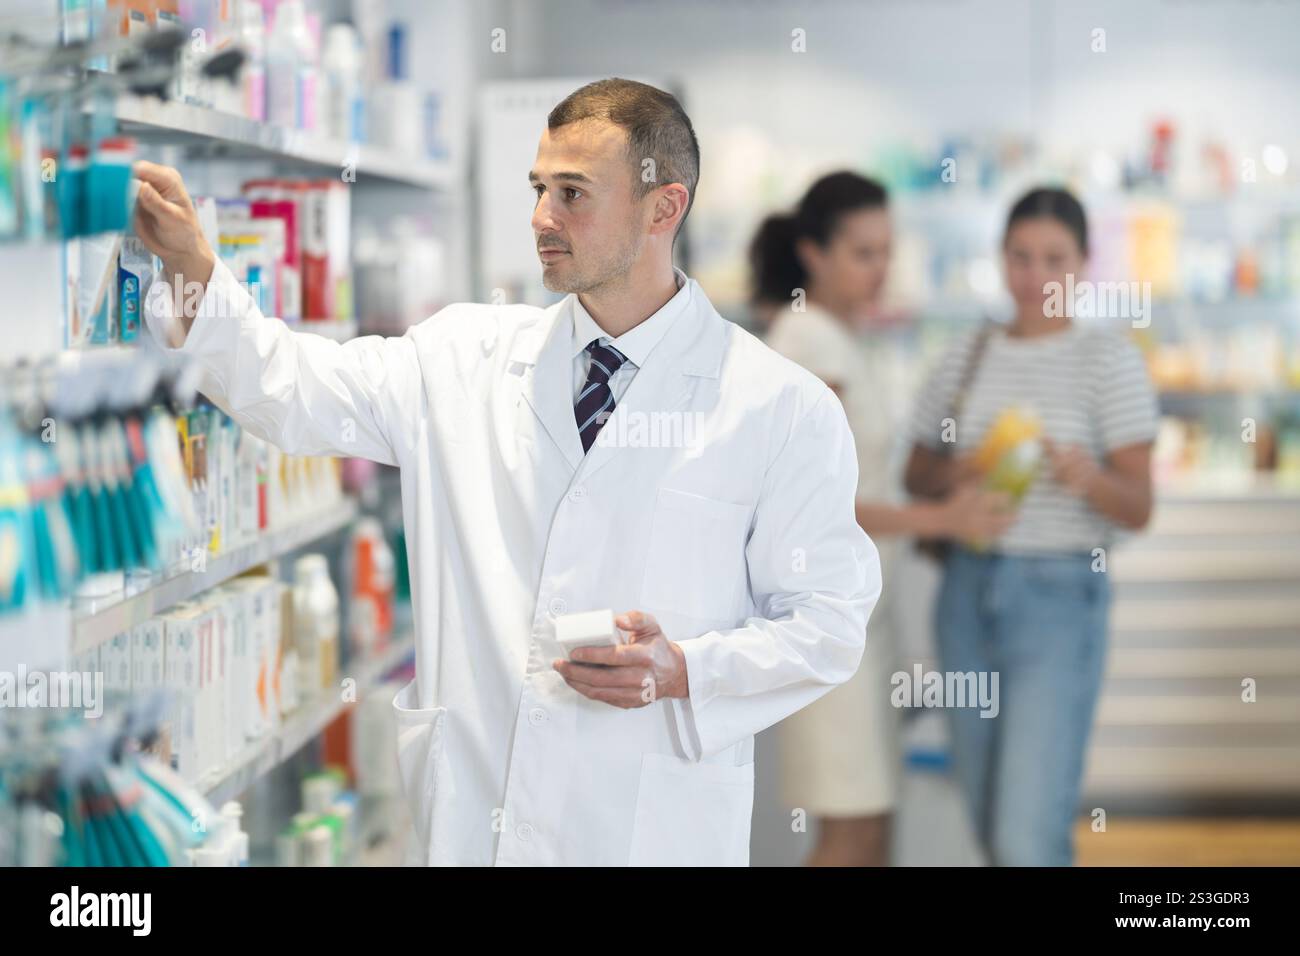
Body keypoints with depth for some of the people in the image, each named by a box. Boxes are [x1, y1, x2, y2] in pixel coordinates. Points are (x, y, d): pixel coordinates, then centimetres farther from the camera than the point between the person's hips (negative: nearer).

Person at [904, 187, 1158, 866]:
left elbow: (1139, 507, -7)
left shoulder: (1109, 359, -4)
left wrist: (1085, 476, -28)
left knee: (1026, 837, -12)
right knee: (990, 825, 11)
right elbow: (917, 474, 15)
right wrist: (955, 474, -8)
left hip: (1059, 597, -5)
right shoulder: (966, 358, 9)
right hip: (968, 590, 5)